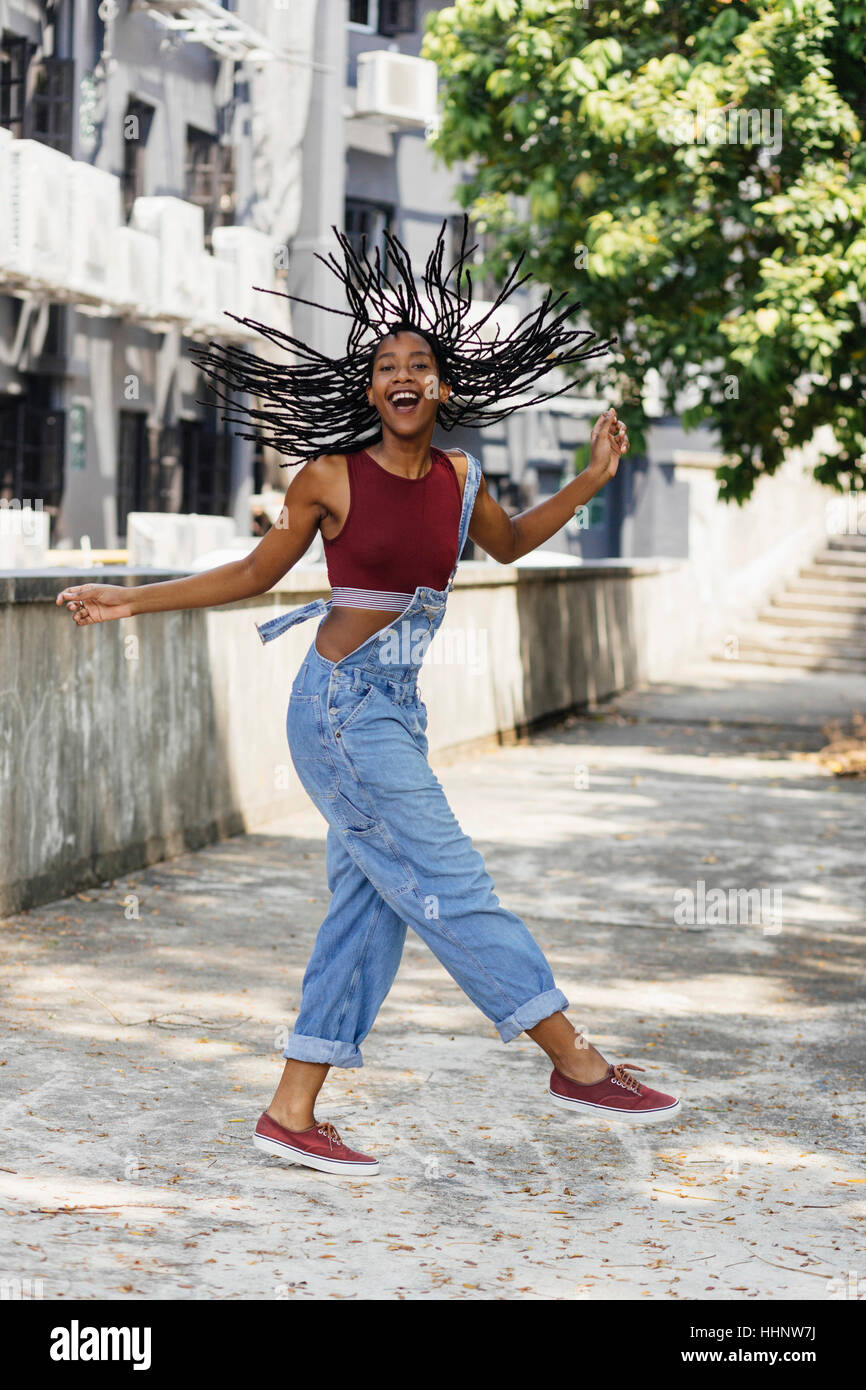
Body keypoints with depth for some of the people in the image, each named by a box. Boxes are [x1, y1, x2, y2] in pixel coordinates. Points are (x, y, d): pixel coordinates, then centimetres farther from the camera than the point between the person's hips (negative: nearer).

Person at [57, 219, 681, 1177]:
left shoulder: (458, 478, 6)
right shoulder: (331, 477, -9)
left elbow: (508, 543, 27)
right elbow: (253, 574, 4)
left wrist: (589, 482, 13)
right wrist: (127, 601, 2)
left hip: (396, 711, 7)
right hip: (343, 708, -7)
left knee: (369, 909, 7)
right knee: (452, 890, -6)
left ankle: (291, 1114, 13)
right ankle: (577, 1065, -1)